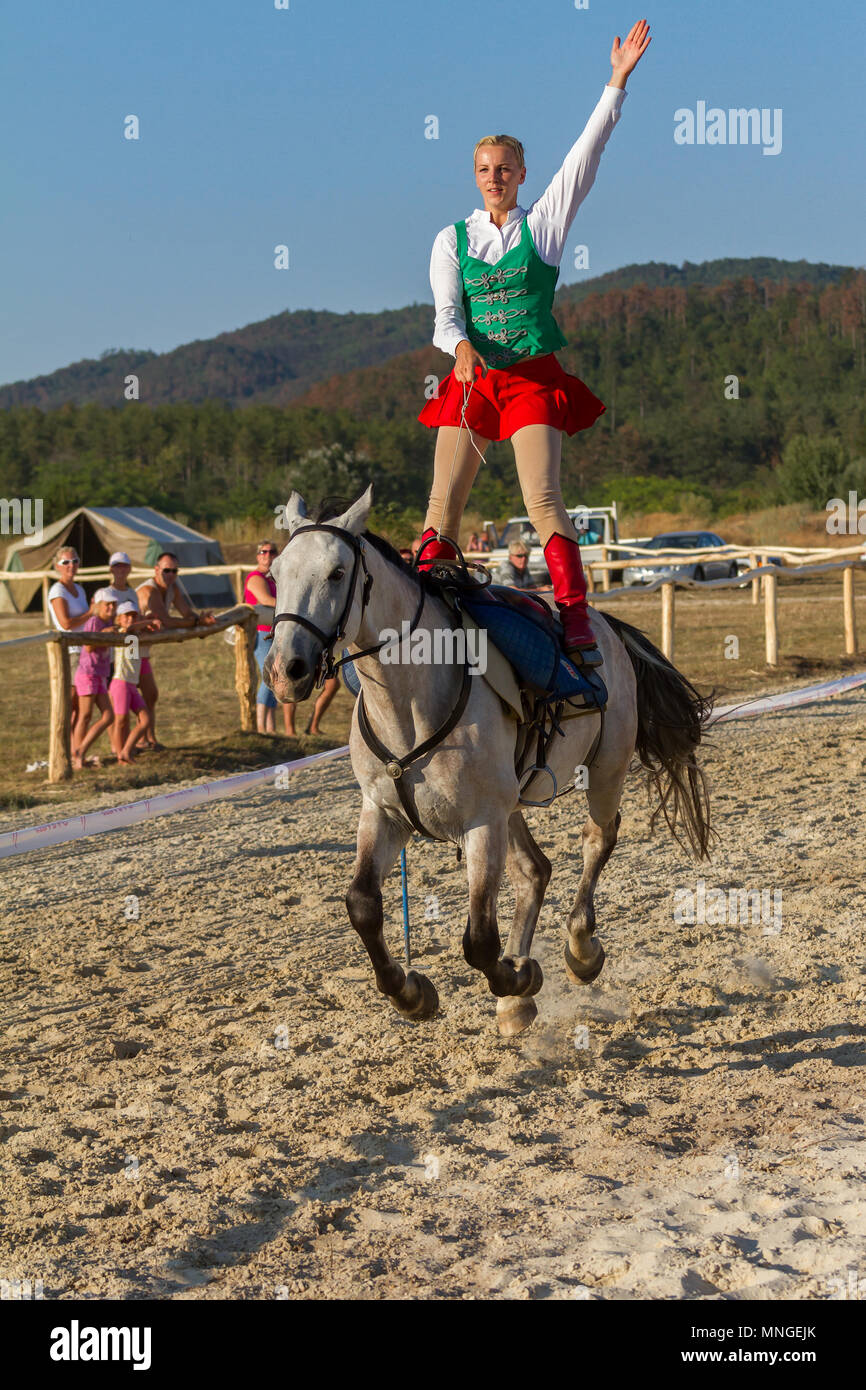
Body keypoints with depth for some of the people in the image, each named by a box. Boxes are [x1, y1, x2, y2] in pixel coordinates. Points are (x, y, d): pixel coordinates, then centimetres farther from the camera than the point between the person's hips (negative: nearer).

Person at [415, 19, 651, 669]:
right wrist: (461, 345, -25)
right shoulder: (452, 239, 10)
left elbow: (586, 155, 0)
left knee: (544, 499, -15)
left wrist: (617, 83, -6)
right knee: (443, 504, -1)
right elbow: (446, 310, -3)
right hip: (471, 375, 2)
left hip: (533, 376, -2)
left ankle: (576, 621, -18)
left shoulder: (544, 223, 7)